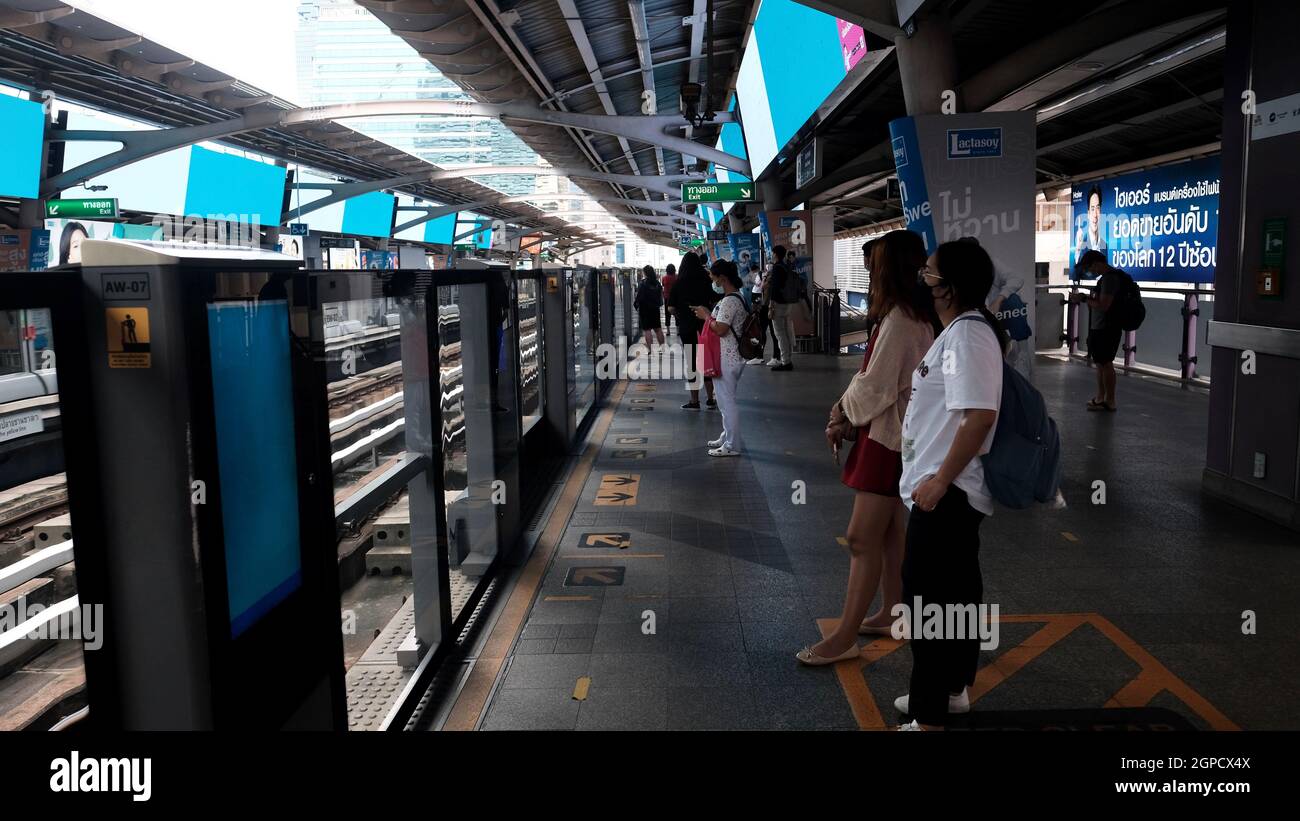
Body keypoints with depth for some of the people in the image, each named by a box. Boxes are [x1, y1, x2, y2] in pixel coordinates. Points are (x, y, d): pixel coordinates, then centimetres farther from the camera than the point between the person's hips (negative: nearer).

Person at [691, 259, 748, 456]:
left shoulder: (729, 301, -20)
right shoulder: (736, 297, 13)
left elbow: (720, 329, -25)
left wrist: (706, 316, -11)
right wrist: (710, 315, 7)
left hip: (726, 358, -11)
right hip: (732, 356, 11)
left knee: (727, 401, -4)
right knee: (726, 399, 20)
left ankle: (732, 446, 2)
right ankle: (727, 437, 31)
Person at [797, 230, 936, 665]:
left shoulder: (898, 321, -20)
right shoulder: (917, 317, 11)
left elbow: (874, 388, -19)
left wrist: (843, 416, -2)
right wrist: (847, 415, 1)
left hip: (888, 437, -10)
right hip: (896, 436, 10)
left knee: (863, 538, -6)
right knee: (890, 532, 18)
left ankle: (845, 637, 0)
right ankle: (890, 615, 31)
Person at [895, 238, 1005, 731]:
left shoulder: (968, 334, -19)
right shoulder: (960, 330, 13)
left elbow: (980, 415, -28)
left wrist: (939, 480, -23)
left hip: (946, 493, -10)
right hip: (951, 492, 10)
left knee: (928, 601, -4)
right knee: (957, 594, 19)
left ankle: (929, 716, 5)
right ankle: (952, 690, 34)